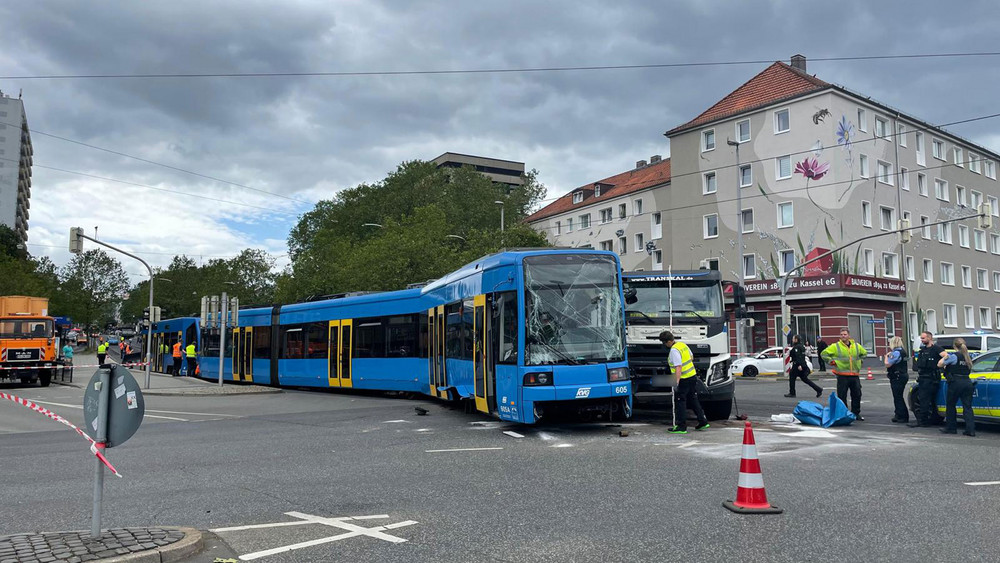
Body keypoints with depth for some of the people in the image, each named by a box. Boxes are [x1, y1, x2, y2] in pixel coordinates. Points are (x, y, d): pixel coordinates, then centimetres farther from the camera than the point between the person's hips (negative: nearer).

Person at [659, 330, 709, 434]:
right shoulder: (682, 344, 8)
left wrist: (676, 382, -29)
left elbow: (678, 367, -27)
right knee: (693, 399, 19)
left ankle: (681, 426, 3)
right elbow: (691, 357, 22)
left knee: (680, 402, -1)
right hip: (692, 375, 9)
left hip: (683, 379, -9)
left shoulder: (674, 350, -21)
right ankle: (702, 421, 25)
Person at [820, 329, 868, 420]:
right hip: (842, 376, -4)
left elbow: (864, 353, 29)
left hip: (855, 375, 4)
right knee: (842, 396, -2)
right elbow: (824, 354, 0)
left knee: (857, 395, 8)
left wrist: (859, 362, 17)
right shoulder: (835, 346, -2)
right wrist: (832, 361, -7)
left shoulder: (856, 346, 11)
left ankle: (856, 413, 20)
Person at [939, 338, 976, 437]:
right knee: (967, 407, 5)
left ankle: (951, 428, 15)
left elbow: (939, 364, -8)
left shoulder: (954, 356, -10)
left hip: (956, 383, -6)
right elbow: (969, 370, 18)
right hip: (967, 383, 6)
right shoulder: (968, 357, 10)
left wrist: (945, 357, 9)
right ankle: (971, 429, -3)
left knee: (950, 406, 9)